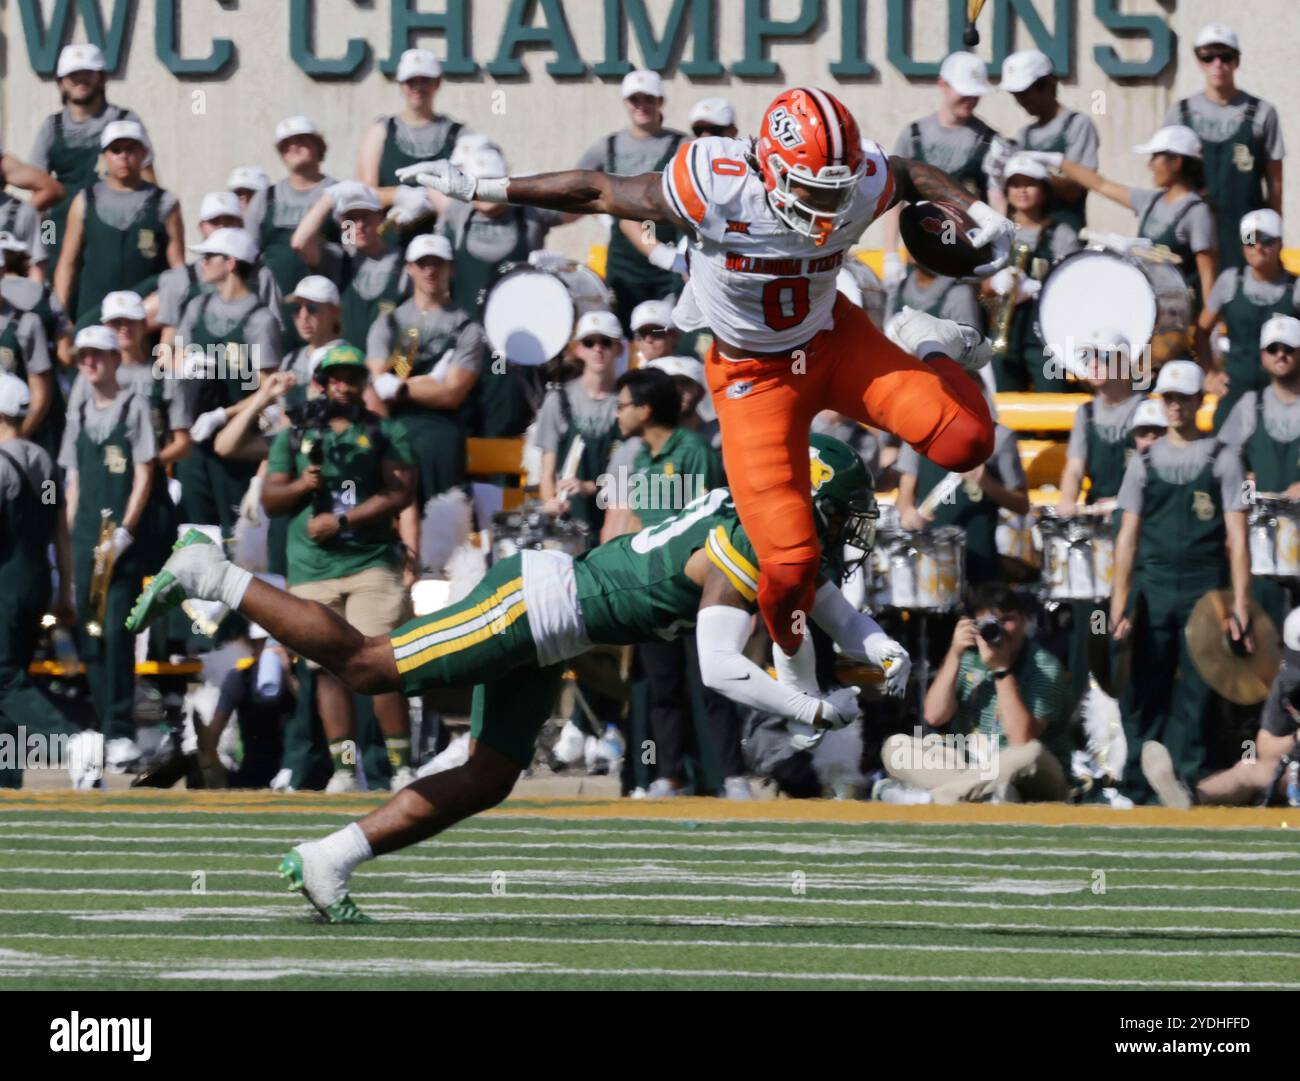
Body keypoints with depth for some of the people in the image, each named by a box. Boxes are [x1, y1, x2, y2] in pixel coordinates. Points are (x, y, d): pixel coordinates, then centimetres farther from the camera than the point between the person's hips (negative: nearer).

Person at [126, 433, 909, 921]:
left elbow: (833, 609, 27)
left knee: (487, 782, 10)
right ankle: (213, 577, -2)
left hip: (544, 632, 10)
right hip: (534, 603, -10)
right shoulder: (746, 555, -20)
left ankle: (327, 862, 8)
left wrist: (885, 652, 9)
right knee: (366, 665, -8)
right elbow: (722, 670, -29)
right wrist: (818, 711, -22)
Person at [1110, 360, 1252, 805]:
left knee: (1194, 697, -3)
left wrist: (1240, 607, -7)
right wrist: (1118, 607, 3)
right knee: (1143, 696, 2)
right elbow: (1128, 537, 10)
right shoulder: (1145, 462, 11)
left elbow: (1237, 538, 0)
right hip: (1151, 592, 2)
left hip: (1205, 591, -2)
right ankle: (1139, 792, 9)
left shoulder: (1222, 459, 4)